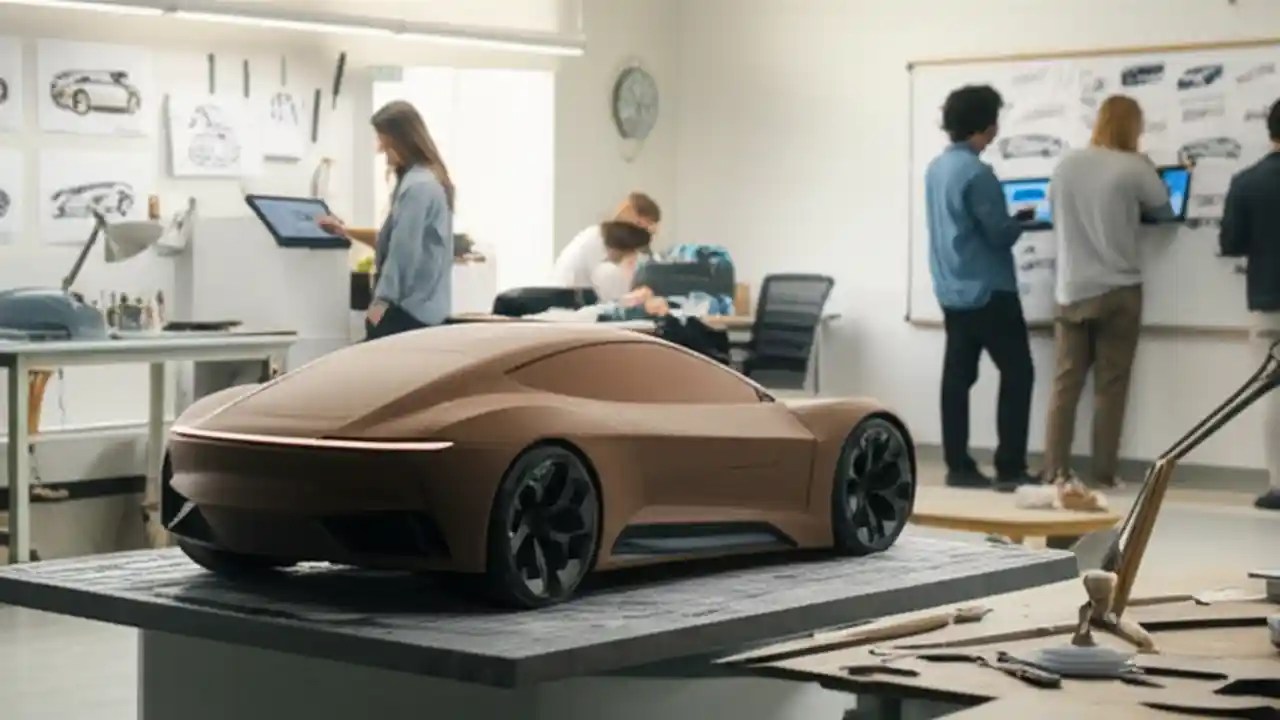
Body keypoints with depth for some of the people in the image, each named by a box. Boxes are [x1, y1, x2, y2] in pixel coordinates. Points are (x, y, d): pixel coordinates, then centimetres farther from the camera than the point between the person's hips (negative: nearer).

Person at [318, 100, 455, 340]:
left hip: (409, 309, -10)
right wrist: (348, 232, 23)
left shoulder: (417, 187, -17)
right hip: (425, 308, 10)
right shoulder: (430, 180, 16)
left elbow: (405, 251, -18)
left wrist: (381, 301, -15)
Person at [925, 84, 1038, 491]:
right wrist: (1023, 220, 4)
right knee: (1017, 373, -2)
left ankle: (958, 466, 9)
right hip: (989, 291, -8)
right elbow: (1000, 234, -16)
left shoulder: (936, 168, 10)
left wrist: (1009, 219, 17)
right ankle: (1010, 469, -4)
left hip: (952, 292, 8)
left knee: (957, 377, 8)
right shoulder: (976, 173, -17)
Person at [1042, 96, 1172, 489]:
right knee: (1110, 386, 4)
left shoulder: (1066, 165, 3)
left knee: (1065, 383, 7)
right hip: (1117, 291, -3)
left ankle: (1055, 470, 4)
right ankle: (1104, 473, 5)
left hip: (1071, 291, 4)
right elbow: (1164, 211, 3)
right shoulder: (1135, 167, -9)